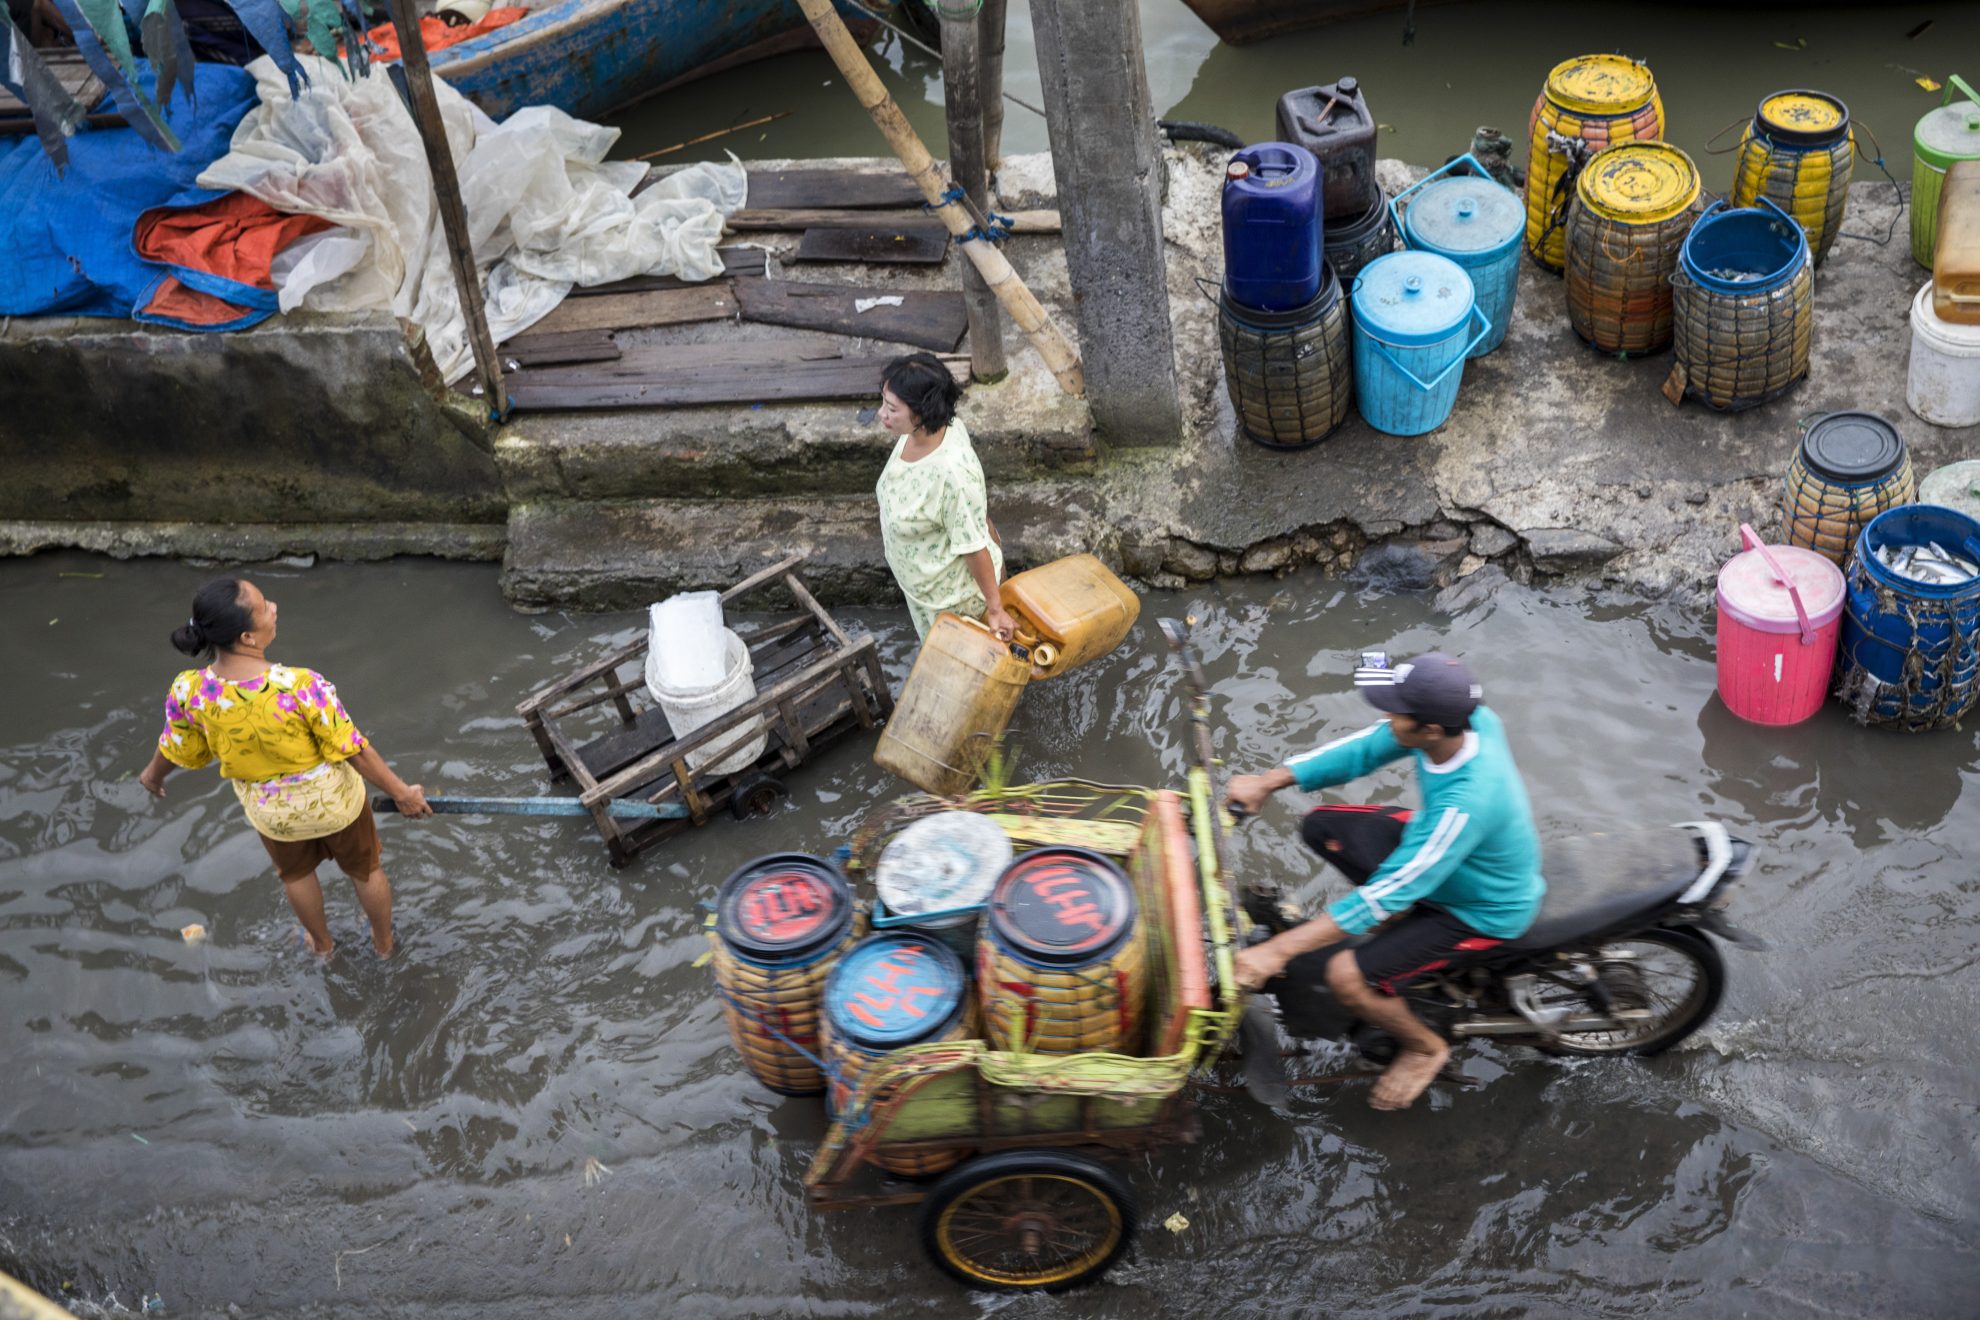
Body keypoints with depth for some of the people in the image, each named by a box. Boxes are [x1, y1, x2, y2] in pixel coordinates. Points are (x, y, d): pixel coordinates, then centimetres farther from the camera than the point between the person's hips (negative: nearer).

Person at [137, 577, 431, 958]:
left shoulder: (188, 691, -27)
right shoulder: (300, 687, -39)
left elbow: (176, 750, -6)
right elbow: (354, 751, -25)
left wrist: (154, 774, 18)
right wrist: (401, 791, -9)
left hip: (270, 812, 3)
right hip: (333, 802, -3)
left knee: (296, 874, 35)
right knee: (365, 869, 29)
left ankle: (322, 944, 60)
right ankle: (383, 942, 54)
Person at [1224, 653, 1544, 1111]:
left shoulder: (1466, 803, -42)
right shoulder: (1466, 719, -21)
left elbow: (1389, 892, -37)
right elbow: (1364, 749, -5)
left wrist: (1278, 950, -35)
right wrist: (1269, 781, -8)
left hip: (1483, 912, -8)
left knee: (1347, 976, -20)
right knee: (1322, 826, 7)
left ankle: (1424, 1048, 10)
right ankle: (1405, 920, 23)